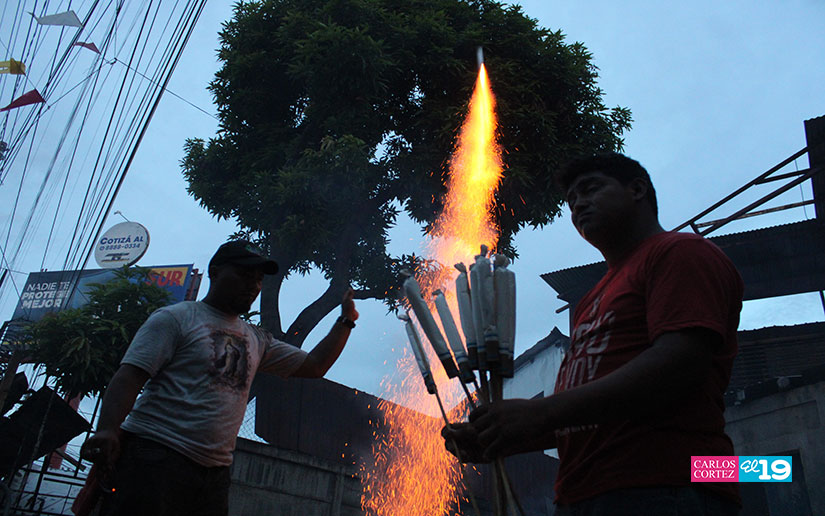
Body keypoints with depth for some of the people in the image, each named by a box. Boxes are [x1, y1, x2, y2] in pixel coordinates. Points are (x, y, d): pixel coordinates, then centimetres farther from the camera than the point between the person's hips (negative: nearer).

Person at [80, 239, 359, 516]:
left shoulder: (257, 340, 20)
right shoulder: (176, 317, 3)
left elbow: (313, 365, 21)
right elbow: (129, 377, -7)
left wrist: (345, 320, 13)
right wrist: (107, 430, -23)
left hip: (214, 472, 6)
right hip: (156, 456, -6)